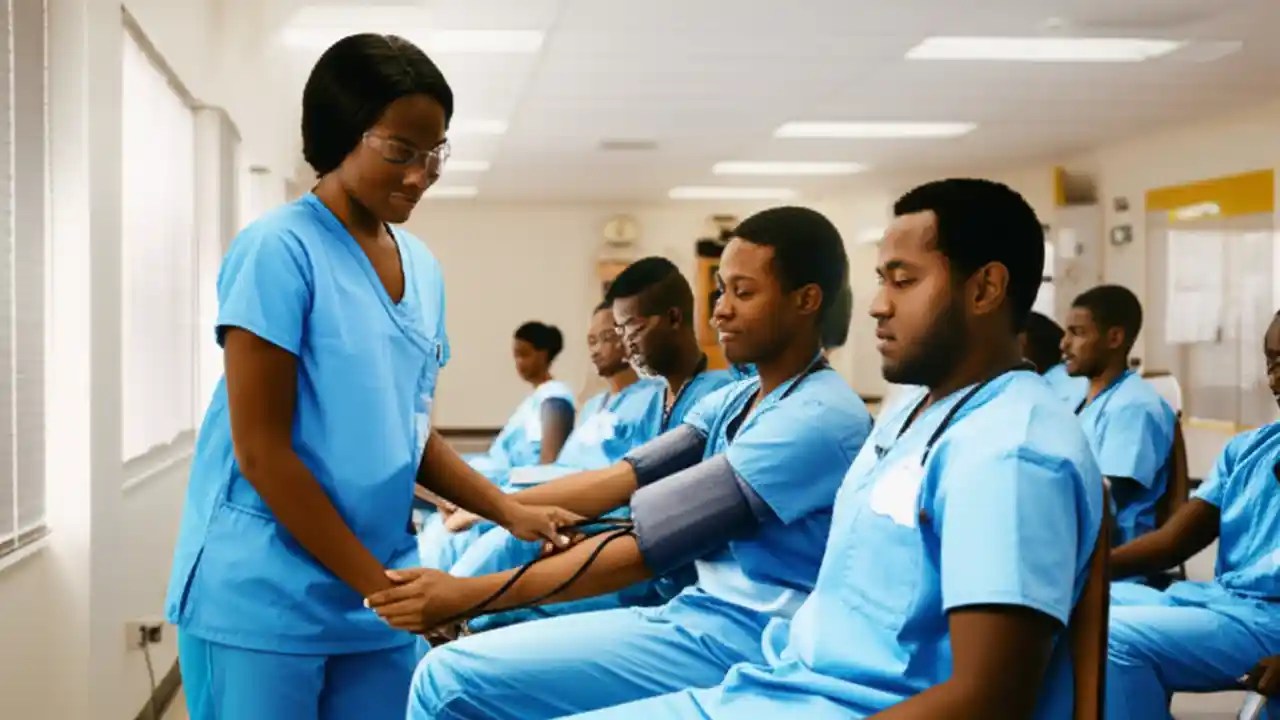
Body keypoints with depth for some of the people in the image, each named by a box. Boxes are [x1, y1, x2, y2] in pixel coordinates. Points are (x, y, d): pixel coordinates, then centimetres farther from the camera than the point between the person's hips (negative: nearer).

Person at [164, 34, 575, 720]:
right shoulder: (278, 250, -12)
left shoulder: (422, 267, 9)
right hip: (262, 598, -6)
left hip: (377, 599, 6)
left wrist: (509, 512, 3)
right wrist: (375, 583, -13)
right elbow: (260, 451, -14)